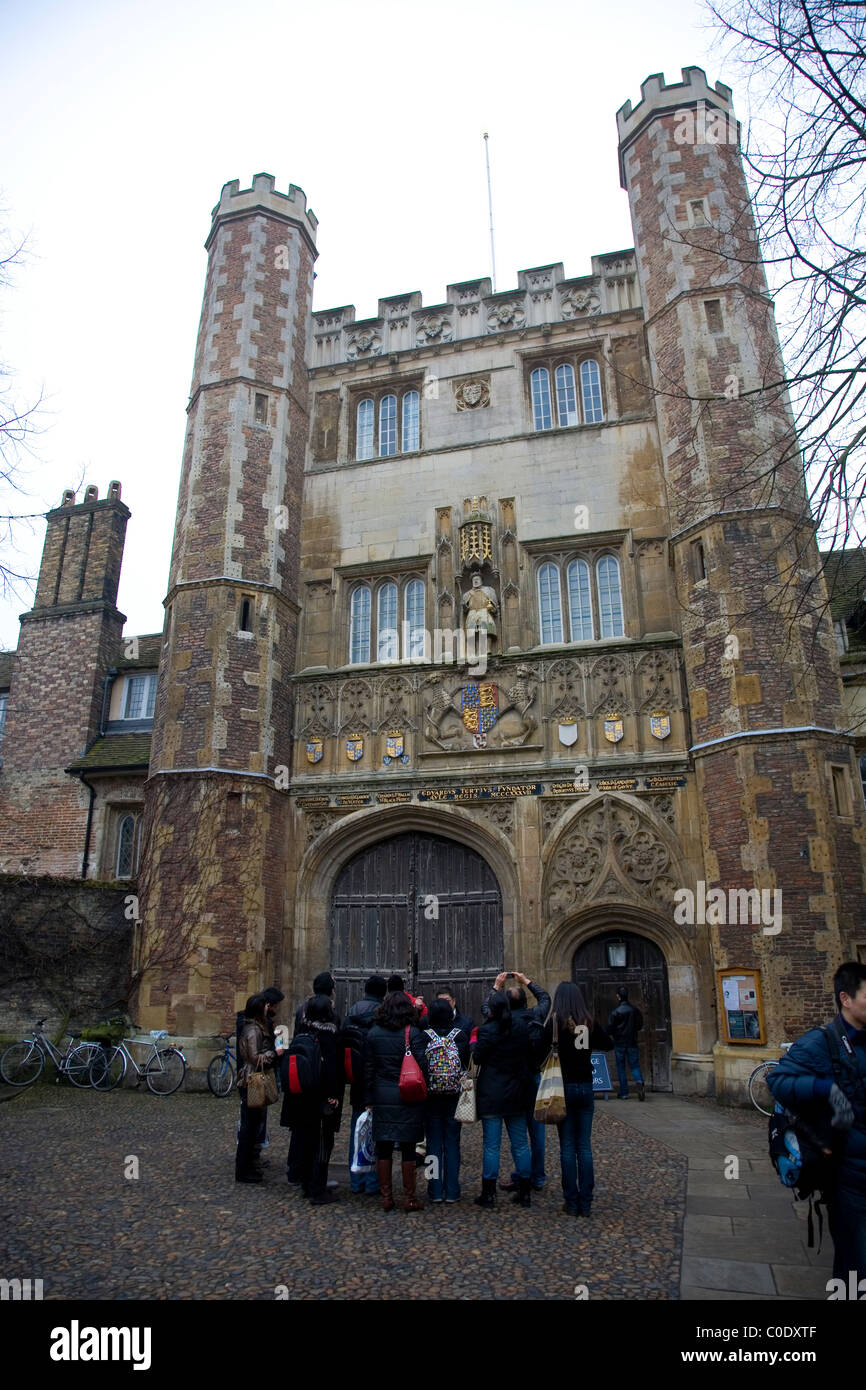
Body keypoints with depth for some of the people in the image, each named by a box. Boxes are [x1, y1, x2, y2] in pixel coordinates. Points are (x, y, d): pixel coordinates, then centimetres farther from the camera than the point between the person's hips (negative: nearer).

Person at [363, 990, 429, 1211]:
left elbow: (368, 1069, 5)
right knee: (408, 1149, 7)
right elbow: (422, 1066, -12)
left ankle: (386, 1197, 16)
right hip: (408, 1099, -2)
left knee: (383, 1149, 11)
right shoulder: (413, 1033, -9)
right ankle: (409, 1198, 13)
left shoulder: (373, 1033, 1)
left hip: (382, 1098, 3)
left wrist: (369, 1100, 11)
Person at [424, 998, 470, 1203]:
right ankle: (452, 1191, 12)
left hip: (431, 1096, -1)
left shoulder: (425, 1036, -9)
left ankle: (435, 1191, 12)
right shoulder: (460, 1035, -6)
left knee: (434, 1142, 9)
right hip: (455, 1097, 1)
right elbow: (469, 1063, -4)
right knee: (452, 1143, 9)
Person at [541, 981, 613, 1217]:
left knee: (567, 1146, 6)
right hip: (585, 1087, 3)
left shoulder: (555, 1022, -12)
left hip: (563, 1087, -3)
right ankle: (585, 1203, 12)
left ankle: (572, 1202, 9)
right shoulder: (590, 1022, -3)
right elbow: (609, 1044, 11)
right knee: (584, 1146, 10)